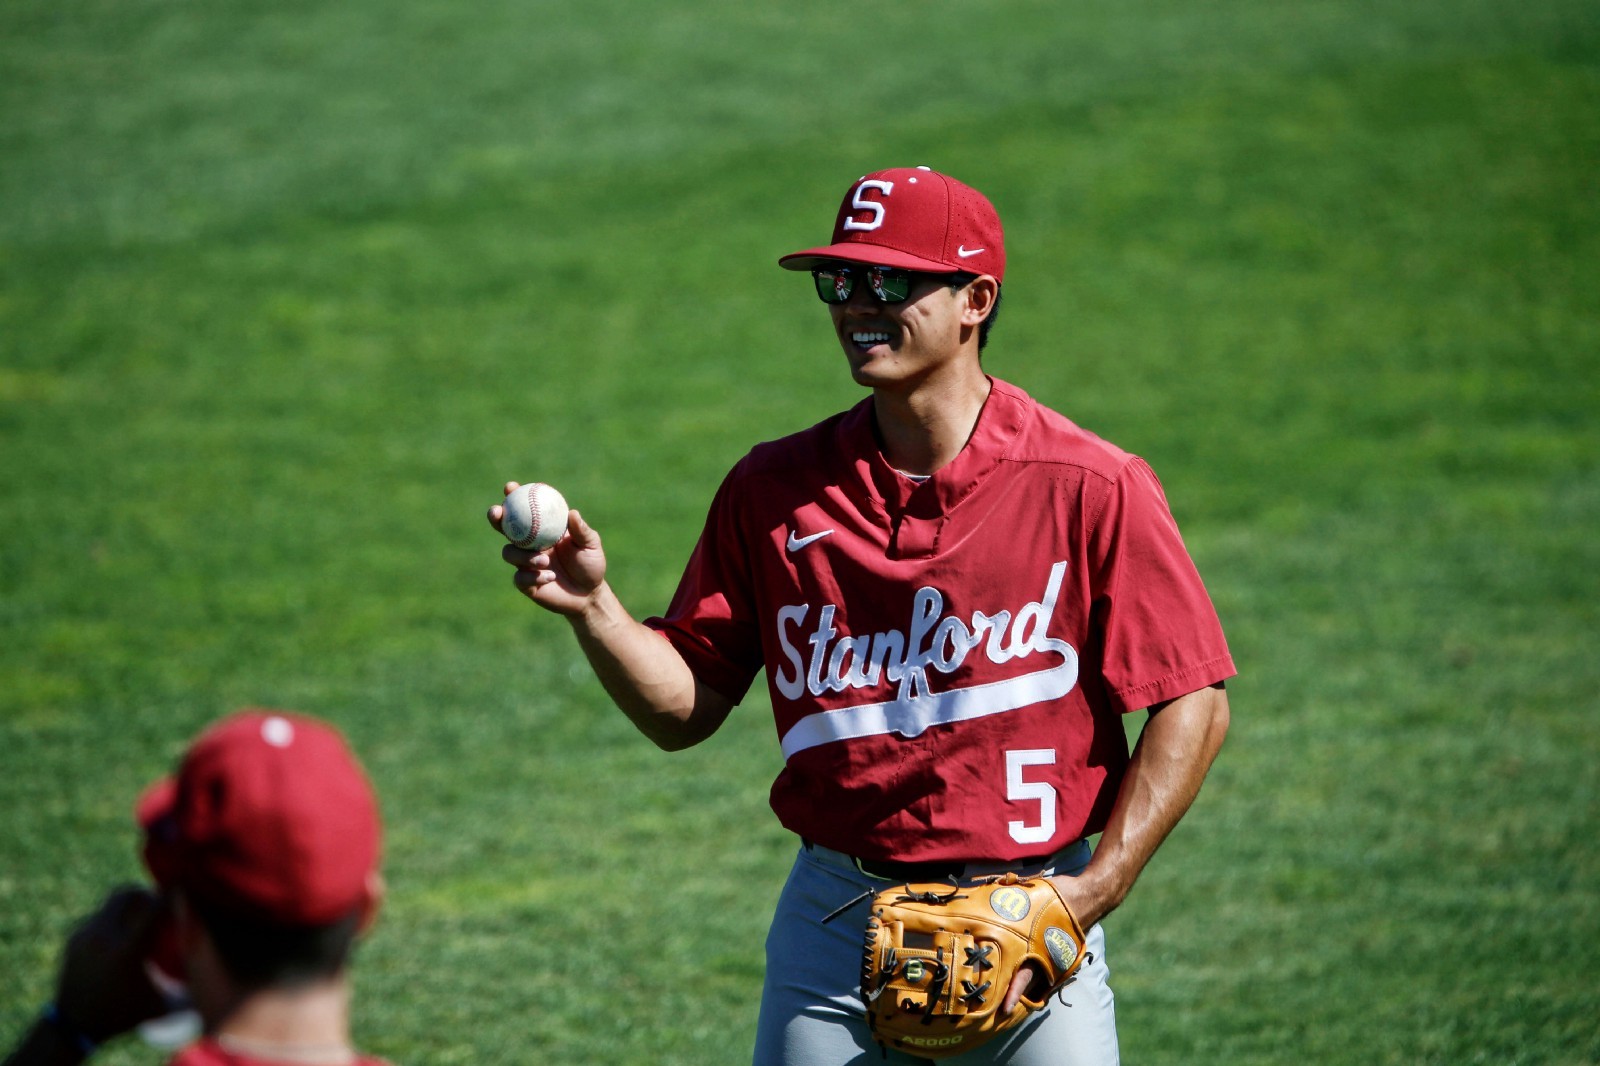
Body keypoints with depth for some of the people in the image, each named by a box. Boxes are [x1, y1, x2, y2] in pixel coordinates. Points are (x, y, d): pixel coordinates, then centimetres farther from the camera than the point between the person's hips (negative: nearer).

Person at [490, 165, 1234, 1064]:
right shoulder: (774, 490, 4)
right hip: (835, 916, 3)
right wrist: (593, 608, -12)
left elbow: (1194, 704, -6)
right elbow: (685, 709, 6)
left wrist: (1095, 892, -14)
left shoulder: (1090, 486, -7)